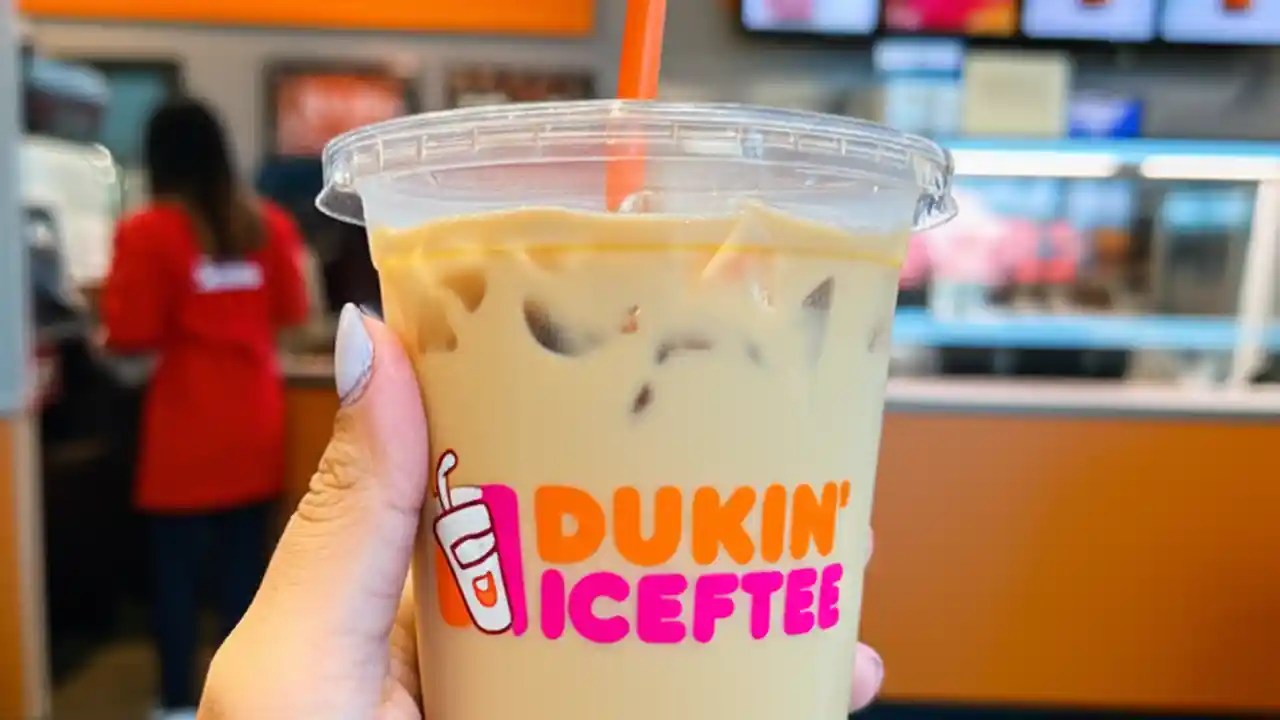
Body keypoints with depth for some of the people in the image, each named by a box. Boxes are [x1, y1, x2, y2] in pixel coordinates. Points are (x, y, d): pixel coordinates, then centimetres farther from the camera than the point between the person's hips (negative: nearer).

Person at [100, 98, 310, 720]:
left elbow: (130, 336, -11)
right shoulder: (268, 223, 0)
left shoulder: (148, 231, -12)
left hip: (184, 431, -4)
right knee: (244, 563, 14)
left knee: (177, 571, 9)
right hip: (254, 425, 4)